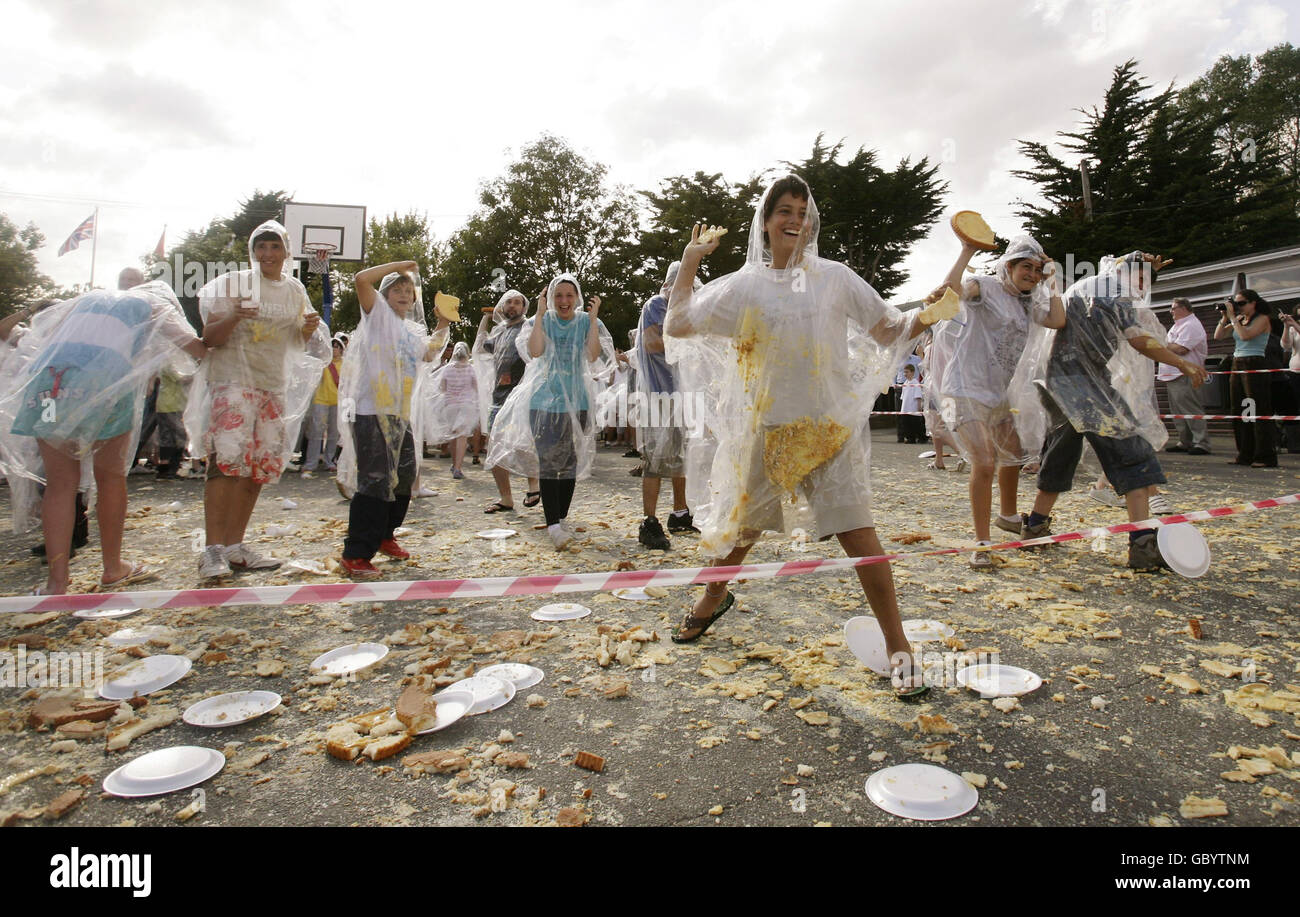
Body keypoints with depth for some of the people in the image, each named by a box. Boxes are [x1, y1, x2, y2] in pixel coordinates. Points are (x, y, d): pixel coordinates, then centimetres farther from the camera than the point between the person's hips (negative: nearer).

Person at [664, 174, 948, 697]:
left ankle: (898, 647, 5)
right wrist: (688, 264, 5)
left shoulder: (833, 278, 3)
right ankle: (714, 597, 44)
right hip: (765, 429, 1)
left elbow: (887, 332, 4)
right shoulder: (743, 285, 4)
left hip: (829, 427, -1)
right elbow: (676, 326, 2)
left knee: (858, 534, -9)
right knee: (740, 526, 14)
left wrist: (922, 319, -16)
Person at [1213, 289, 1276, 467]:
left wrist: (1232, 317, -13)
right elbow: (1218, 336, 12)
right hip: (1237, 366, 8)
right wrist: (1224, 317, 4)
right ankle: (1245, 455, 12)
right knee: (1239, 412, 7)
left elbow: (1246, 335, -20)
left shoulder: (1262, 319, -4)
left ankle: (1266, 457, -6)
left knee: (1258, 412, -8)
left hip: (1255, 366, -7)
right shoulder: (1239, 320, 14)